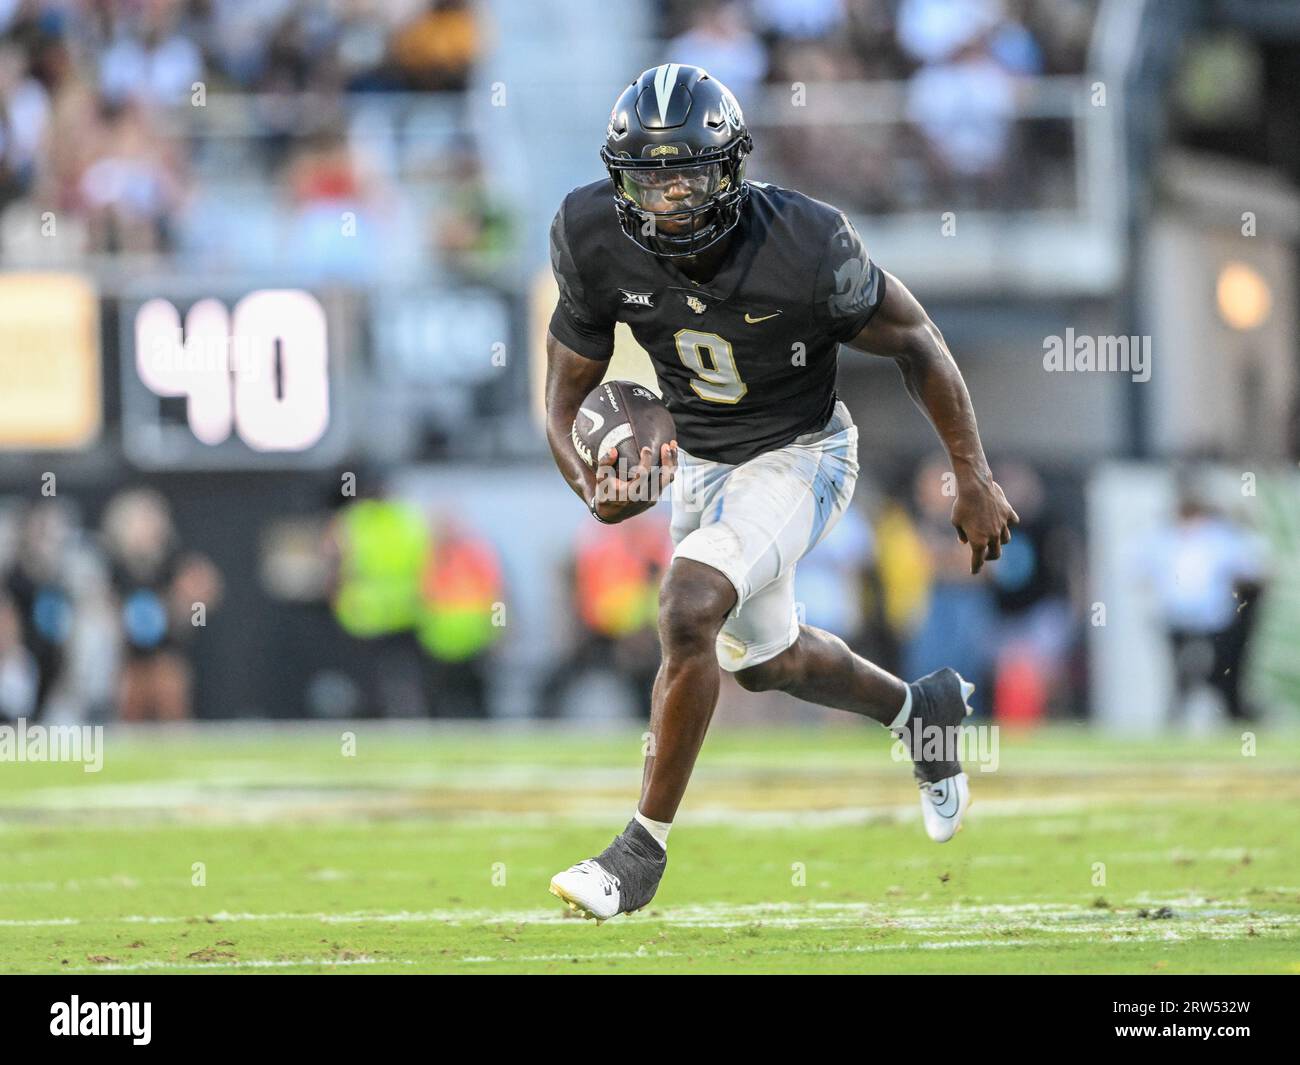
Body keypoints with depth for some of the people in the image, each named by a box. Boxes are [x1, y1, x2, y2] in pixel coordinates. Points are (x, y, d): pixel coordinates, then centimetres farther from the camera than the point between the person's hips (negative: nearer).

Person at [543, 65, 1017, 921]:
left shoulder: (802, 247, -31)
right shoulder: (597, 243, -21)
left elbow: (914, 340, -15)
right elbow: (567, 398, -10)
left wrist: (974, 480, -11)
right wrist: (593, 489, -32)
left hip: (799, 455, -6)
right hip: (697, 457, 6)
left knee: (689, 609, -27)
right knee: (765, 663, 23)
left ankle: (643, 850, -14)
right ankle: (924, 710, 53)